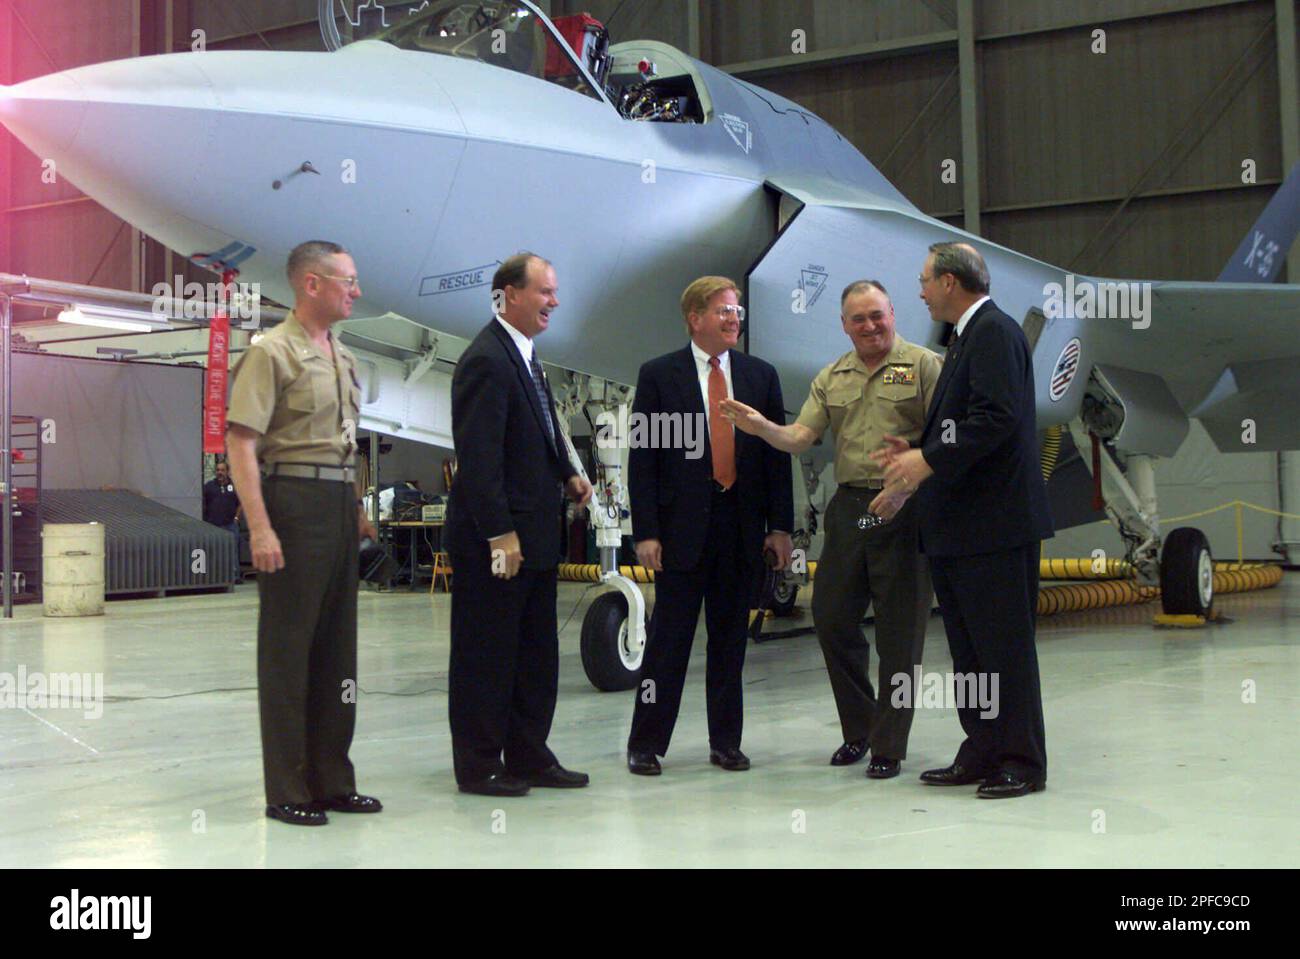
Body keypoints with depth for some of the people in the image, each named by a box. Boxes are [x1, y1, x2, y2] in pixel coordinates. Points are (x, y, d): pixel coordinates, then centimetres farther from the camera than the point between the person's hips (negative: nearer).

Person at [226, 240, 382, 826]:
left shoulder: (343, 357, 16)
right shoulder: (272, 352, -9)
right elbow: (241, 444, -15)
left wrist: (356, 508, 16)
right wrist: (260, 527, -22)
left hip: (339, 502, 8)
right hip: (294, 499, -8)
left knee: (336, 646, 12)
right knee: (287, 646, -2)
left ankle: (331, 780, 22)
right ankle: (286, 792, 6)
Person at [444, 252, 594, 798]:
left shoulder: (526, 357, 14)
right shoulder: (486, 361, -17)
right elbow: (478, 457, -21)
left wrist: (568, 475, 8)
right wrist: (500, 534, -22)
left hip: (533, 535, 10)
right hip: (494, 540, -10)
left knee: (536, 654, 15)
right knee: (486, 656, 2)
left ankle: (528, 757, 25)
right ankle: (479, 767, 12)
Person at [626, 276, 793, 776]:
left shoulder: (760, 374, 10)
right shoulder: (659, 376, 0)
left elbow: (777, 453, 9)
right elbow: (642, 459, -3)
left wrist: (780, 526, 3)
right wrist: (645, 531, -9)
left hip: (742, 526, 3)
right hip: (682, 526, -3)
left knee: (730, 639, 10)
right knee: (668, 639, 0)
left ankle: (726, 741, 19)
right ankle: (645, 744, 9)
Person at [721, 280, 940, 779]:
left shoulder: (923, 365, -1)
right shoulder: (831, 378, 14)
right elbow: (800, 438, 7)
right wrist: (760, 427, -12)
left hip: (905, 509, -5)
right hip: (849, 507, 5)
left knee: (899, 632, 1)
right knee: (831, 616, 7)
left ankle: (889, 746, 12)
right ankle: (858, 728, 27)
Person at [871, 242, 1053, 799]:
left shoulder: (995, 331, -11)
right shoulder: (967, 336, 19)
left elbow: (997, 418, -23)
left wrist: (929, 460, -21)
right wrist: (917, 455, 11)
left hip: (995, 523, -10)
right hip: (956, 527, 10)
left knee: (1004, 646, -3)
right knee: (969, 649, 13)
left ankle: (1022, 762, 5)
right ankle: (982, 753, 21)